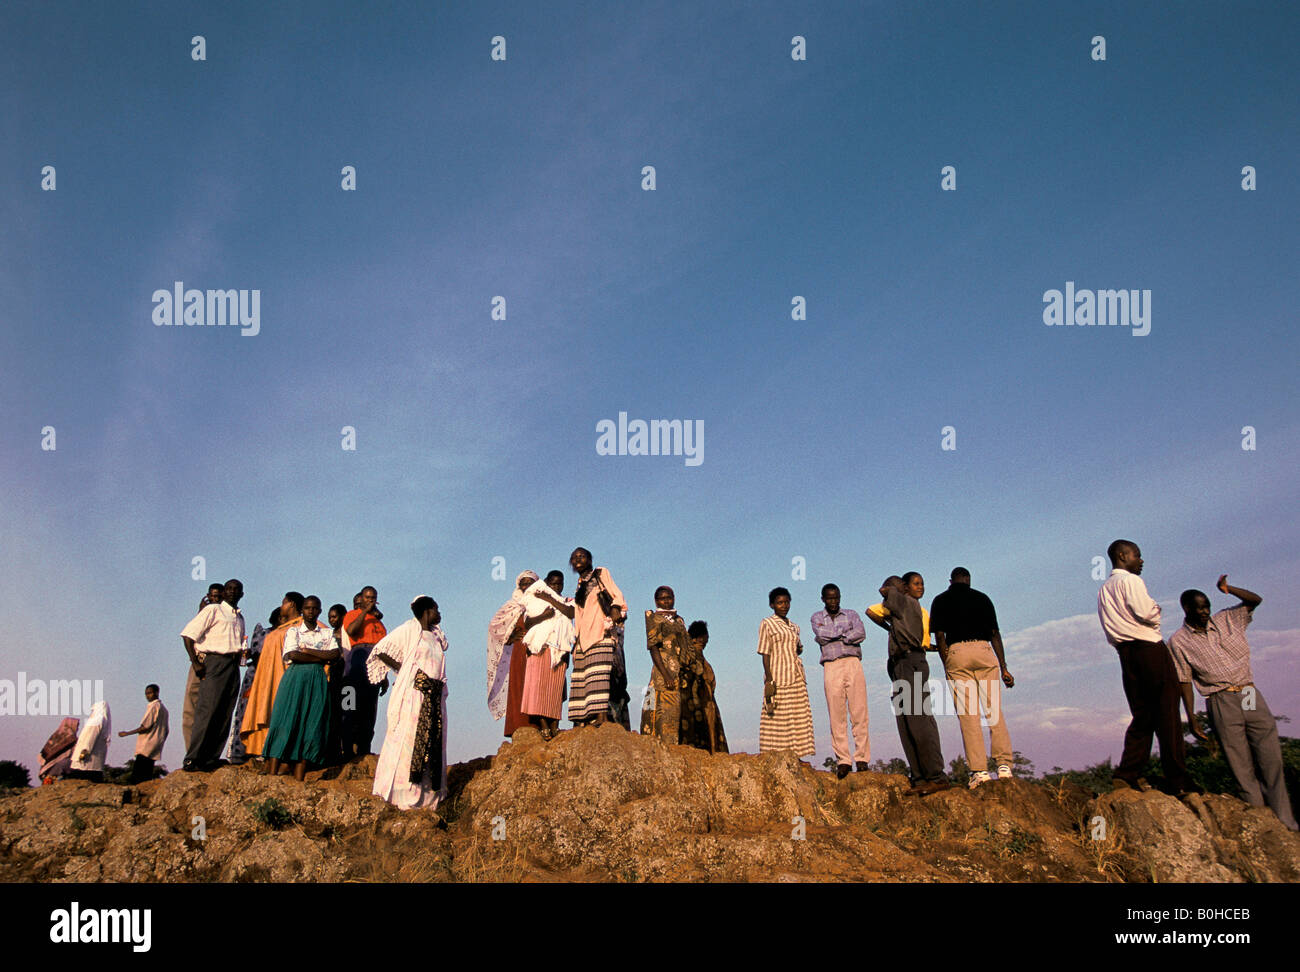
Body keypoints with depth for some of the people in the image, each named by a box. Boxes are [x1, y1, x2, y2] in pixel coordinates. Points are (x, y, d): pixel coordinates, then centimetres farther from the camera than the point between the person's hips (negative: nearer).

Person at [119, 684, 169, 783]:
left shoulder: (153, 706, -7)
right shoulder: (163, 708, 21)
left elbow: (145, 727, -14)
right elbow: (166, 731, 22)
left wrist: (127, 733, -6)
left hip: (146, 749, -9)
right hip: (155, 750, 9)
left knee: (136, 777, -14)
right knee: (147, 777, 5)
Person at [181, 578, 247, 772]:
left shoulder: (239, 617, 23)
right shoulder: (213, 610, 2)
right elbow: (188, 633, -6)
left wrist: (241, 654, 11)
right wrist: (195, 663, -13)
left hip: (233, 667, 7)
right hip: (214, 662, -7)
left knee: (225, 715, 3)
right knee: (207, 711, -13)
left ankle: (211, 758, 6)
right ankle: (191, 760, -11)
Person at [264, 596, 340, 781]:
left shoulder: (327, 633, 17)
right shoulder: (293, 631, 10)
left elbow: (336, 654, 0)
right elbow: (293, 655, -7)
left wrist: (308, 650, -6)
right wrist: (322, 657, -3)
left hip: (317, 680, 2)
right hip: (296, 677, -2)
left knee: (312, 727, -5)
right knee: (287, 723, -9)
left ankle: (299, 779, -6)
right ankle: (273, 774, -9)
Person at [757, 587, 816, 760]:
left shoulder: (794, 626, 17)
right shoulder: (766, 624, 0)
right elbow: (765, 654, -4)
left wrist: (800, 649, 2)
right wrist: (769, 679, -13)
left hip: (796, 676, 6)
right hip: (778, 676, -6)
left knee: (799, 717, 2)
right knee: (777, 718, -9)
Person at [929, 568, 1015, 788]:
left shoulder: (941, 601, 11)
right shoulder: (982, 598, 15)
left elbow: (939, 636, 1)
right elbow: (995, 633, 10)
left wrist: (947, 666, 5)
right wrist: (1003, 667, 10)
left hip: (956, 654, -1)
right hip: (984, 650, 1)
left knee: (968, 715, -2)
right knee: (994, 710, 3)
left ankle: (979, 770, -7)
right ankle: (1004, 764, -4)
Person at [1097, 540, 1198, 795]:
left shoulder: (1103, 589, 21)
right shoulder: (1130, 580, -5)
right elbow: (1146, 613, -18)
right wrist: (1157, 609, 3)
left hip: (1125, 653, 8)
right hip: (1149, 648, -8)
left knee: (1142, 716, 8)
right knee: (1168, 714, -5)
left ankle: (1127, 773, -2)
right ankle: (1177, 781, -5)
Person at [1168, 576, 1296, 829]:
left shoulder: (1226, 620, 12)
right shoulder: (1178, 642, 2)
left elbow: (1255, 600, 14)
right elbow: (1184, 682, 1)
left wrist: (1228, 589, -4)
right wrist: (1192, 719, -3)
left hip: (1251, 694, 3)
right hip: (1221, 702, -3)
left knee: (1271, 760, 0)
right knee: (1242, 767, -3)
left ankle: (1285, 821, 6)